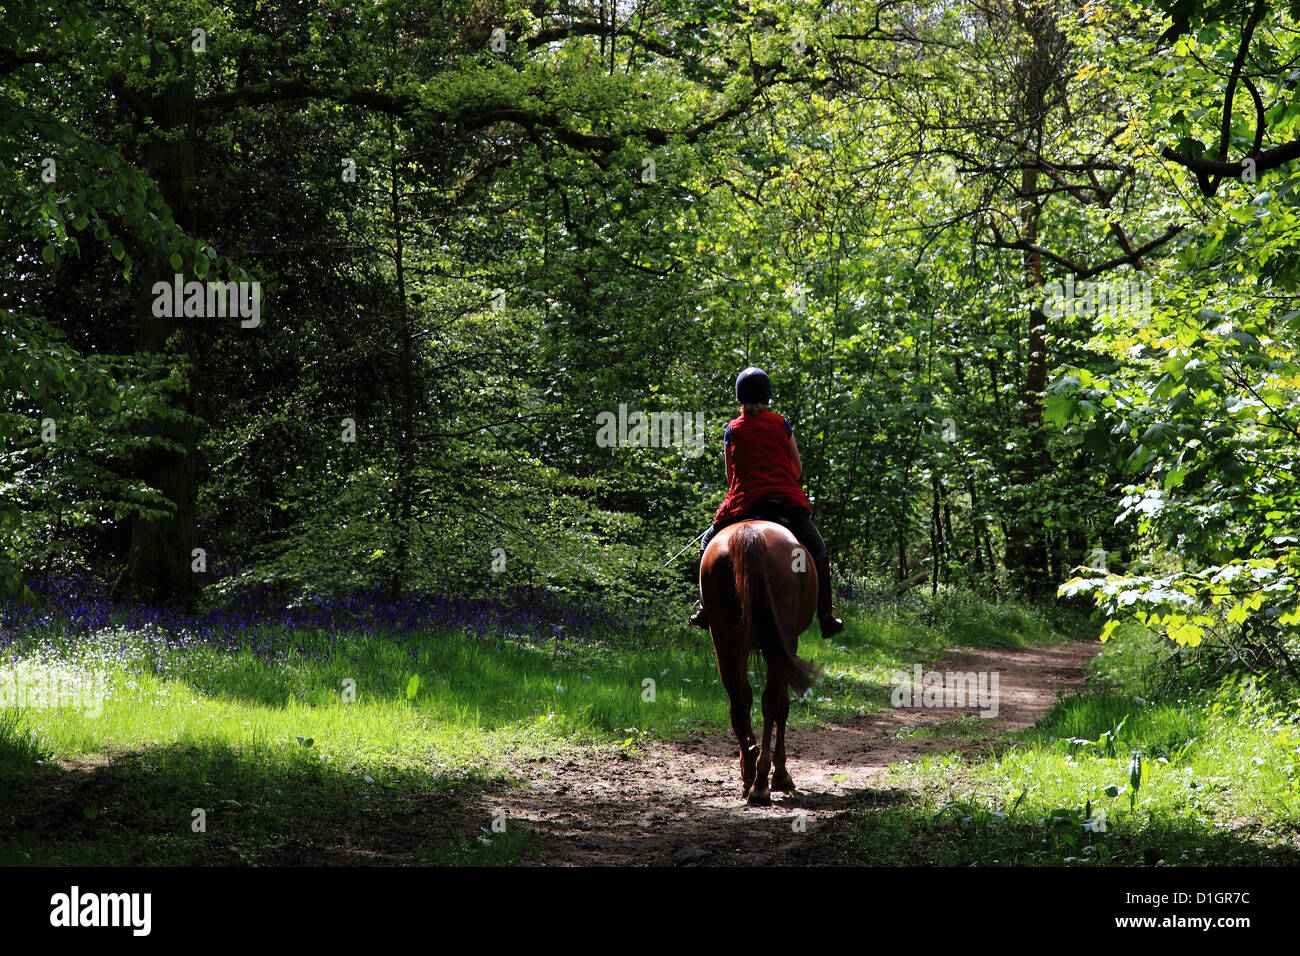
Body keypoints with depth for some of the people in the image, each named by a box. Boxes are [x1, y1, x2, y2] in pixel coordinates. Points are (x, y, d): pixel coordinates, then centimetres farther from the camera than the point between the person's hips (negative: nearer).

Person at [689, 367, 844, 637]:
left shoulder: (733, 430, 7)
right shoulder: (781, 423, 8)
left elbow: (731, 475, 11)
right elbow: (798, 468, 11)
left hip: (745, 502, 0)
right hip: (788, 500, 0)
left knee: (707, 544, 18)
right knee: (818, 550, 18)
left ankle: (706, 608, 4)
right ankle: (826, 616, 10)